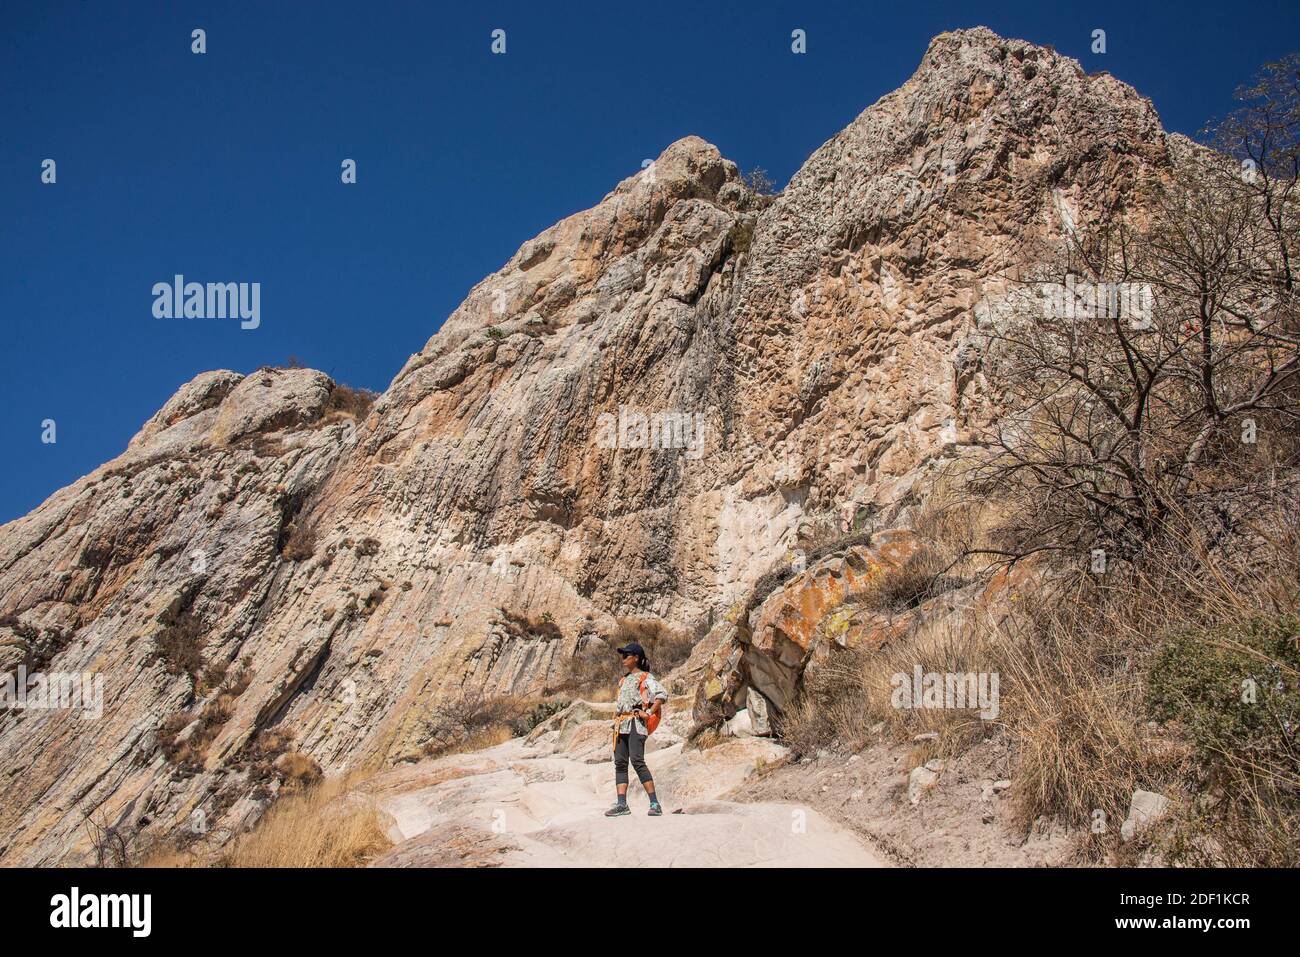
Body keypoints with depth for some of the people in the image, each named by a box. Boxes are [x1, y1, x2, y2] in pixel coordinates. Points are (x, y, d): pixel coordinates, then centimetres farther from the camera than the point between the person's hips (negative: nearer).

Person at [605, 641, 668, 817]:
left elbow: (662, 695, -12)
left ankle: (655, 804, -17)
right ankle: (622, 804, -2)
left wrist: (649, 713, -17)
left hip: (636, 723, -8)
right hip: (621, 724, 8)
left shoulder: (646, 677, 1)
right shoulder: (624, 680, 24)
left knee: (637, 761, -18)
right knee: (620, 763, 0)